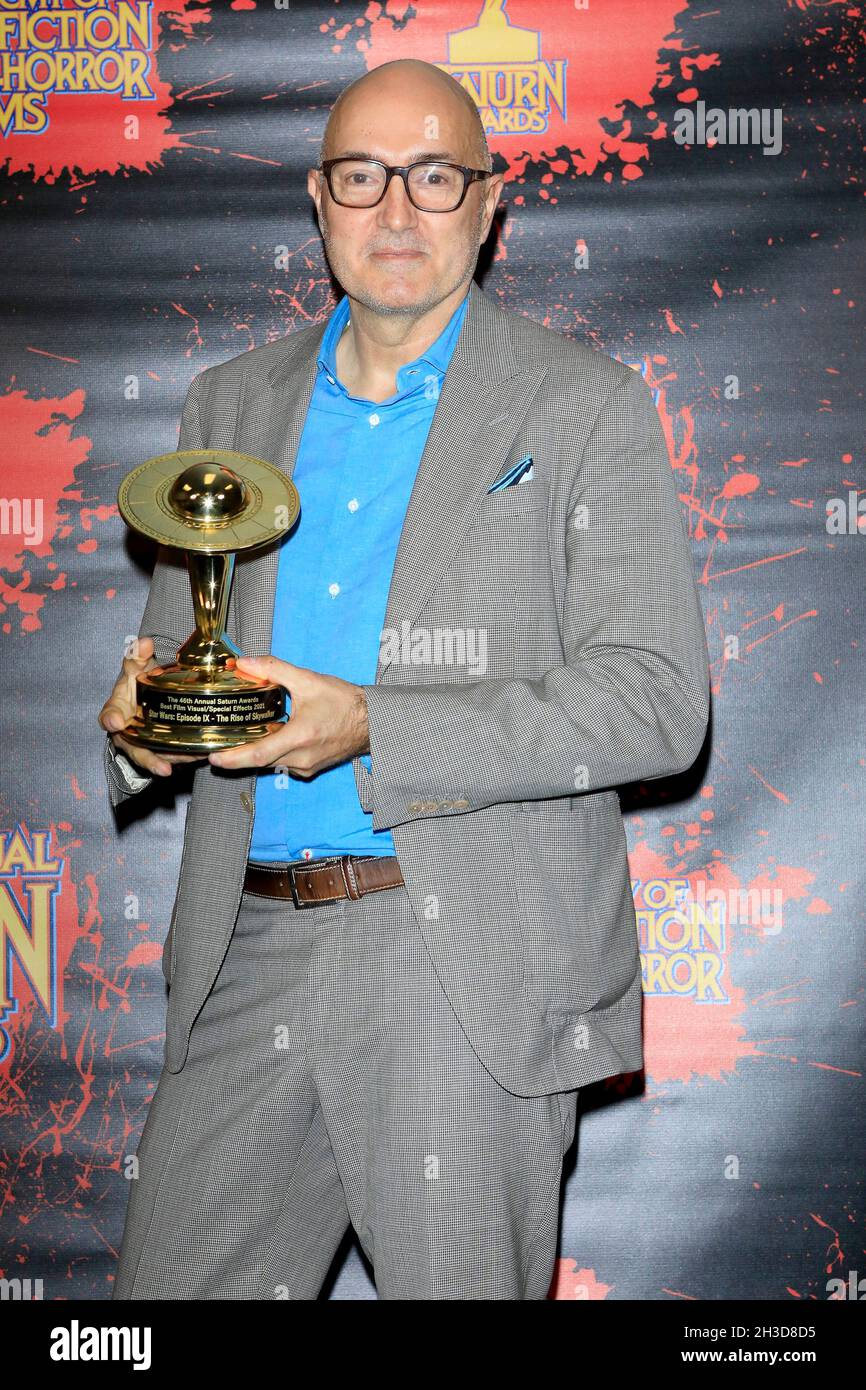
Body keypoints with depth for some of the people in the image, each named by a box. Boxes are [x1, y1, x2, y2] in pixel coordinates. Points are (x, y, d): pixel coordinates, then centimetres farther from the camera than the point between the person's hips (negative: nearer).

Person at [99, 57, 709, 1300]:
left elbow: (655, 702, -10)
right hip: (248, 957, 4)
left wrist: (373, 729, -19)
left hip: (469, 972, -4)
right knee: (171, 1284, 10)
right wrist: (149, 714, -5)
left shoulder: (585, 407, -2)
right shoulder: (232, 404, 14)